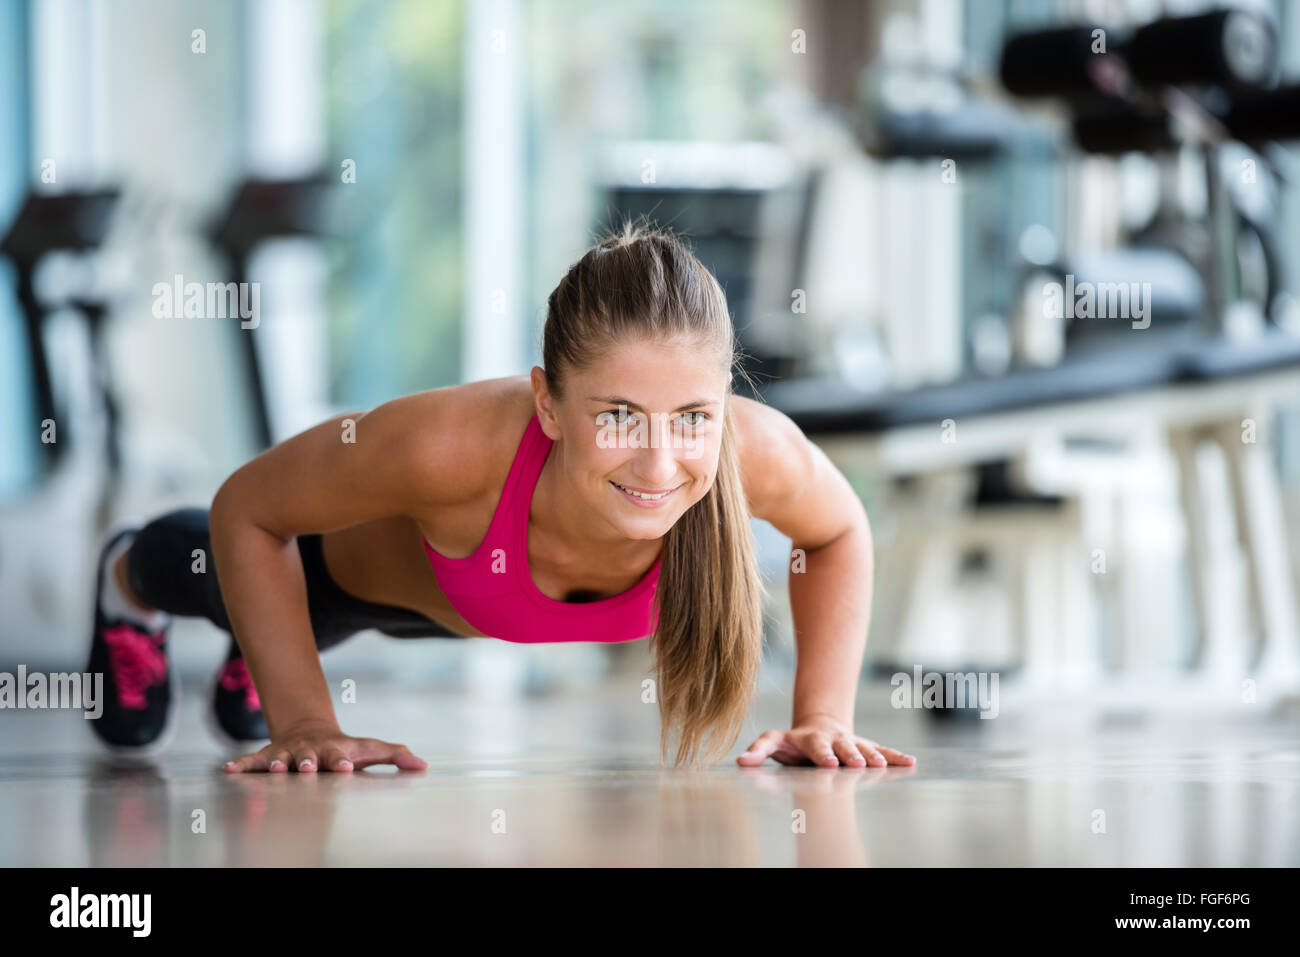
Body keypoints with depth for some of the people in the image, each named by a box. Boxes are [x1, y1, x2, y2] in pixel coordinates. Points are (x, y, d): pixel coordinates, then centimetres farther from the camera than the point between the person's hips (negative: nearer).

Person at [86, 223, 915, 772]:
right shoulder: (452, 444, -51)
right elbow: (246, 512, -31)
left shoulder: (757, 453, -44)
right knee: (226, 581, 35)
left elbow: (840, 534, -17)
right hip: (361, 559, -3)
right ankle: (132, 581, 70)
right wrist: (303, 725, -33)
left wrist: (824, 717, -25)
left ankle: (260, 653, 74)